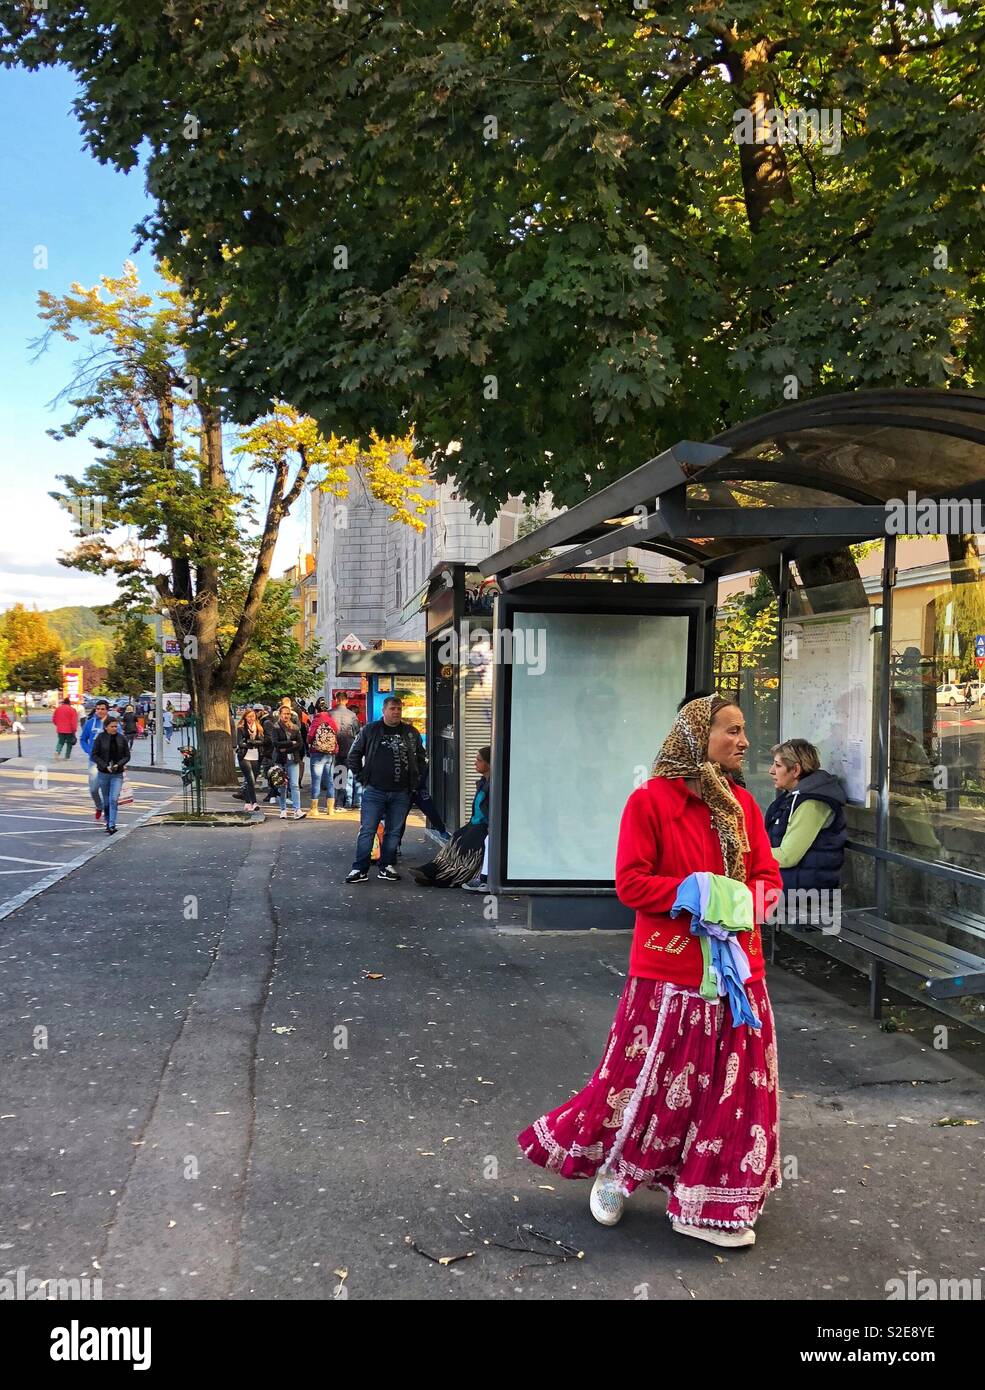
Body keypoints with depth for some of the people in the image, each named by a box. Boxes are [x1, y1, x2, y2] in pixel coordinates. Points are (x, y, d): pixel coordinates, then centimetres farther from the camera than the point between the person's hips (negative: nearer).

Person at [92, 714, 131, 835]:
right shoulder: (100, 738, -4)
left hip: (117, 774, 0)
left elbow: (127, 756, 5)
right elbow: (94, 755, -4)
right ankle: (108, 823, 25)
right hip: (103, 774, 0)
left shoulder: (121, 738, 0)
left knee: (113, 799, -13)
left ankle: (112, 825, -14)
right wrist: (105, 766, -15)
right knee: (106, 801, 10)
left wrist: (118, 764, -13)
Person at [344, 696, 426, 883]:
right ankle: (360, 869, 3)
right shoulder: (369, 730, 2)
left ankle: (386, 867, 19)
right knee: (367, 831, -3)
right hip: (374, 791, -2)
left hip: (401, 793, 3)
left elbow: (422, 758, 20)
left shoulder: (411, 733, 8)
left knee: (394, 832, 8)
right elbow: (354, 755, 8)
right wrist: (362, 777, 1)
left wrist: (416, 779, 11)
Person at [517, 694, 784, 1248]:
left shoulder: (743, 804, 7)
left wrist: (741, 900, -13)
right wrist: (698, 893, -21)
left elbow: (768, 876, 8)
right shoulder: (650, 800, -11)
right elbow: (631, 883, -14)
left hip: (738, 970, 6)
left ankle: (710, 1207, 23)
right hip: (669, 972, -6)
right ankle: (615, 1170, 31)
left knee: (733, 1085, 9)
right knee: (651, 1078, 4)